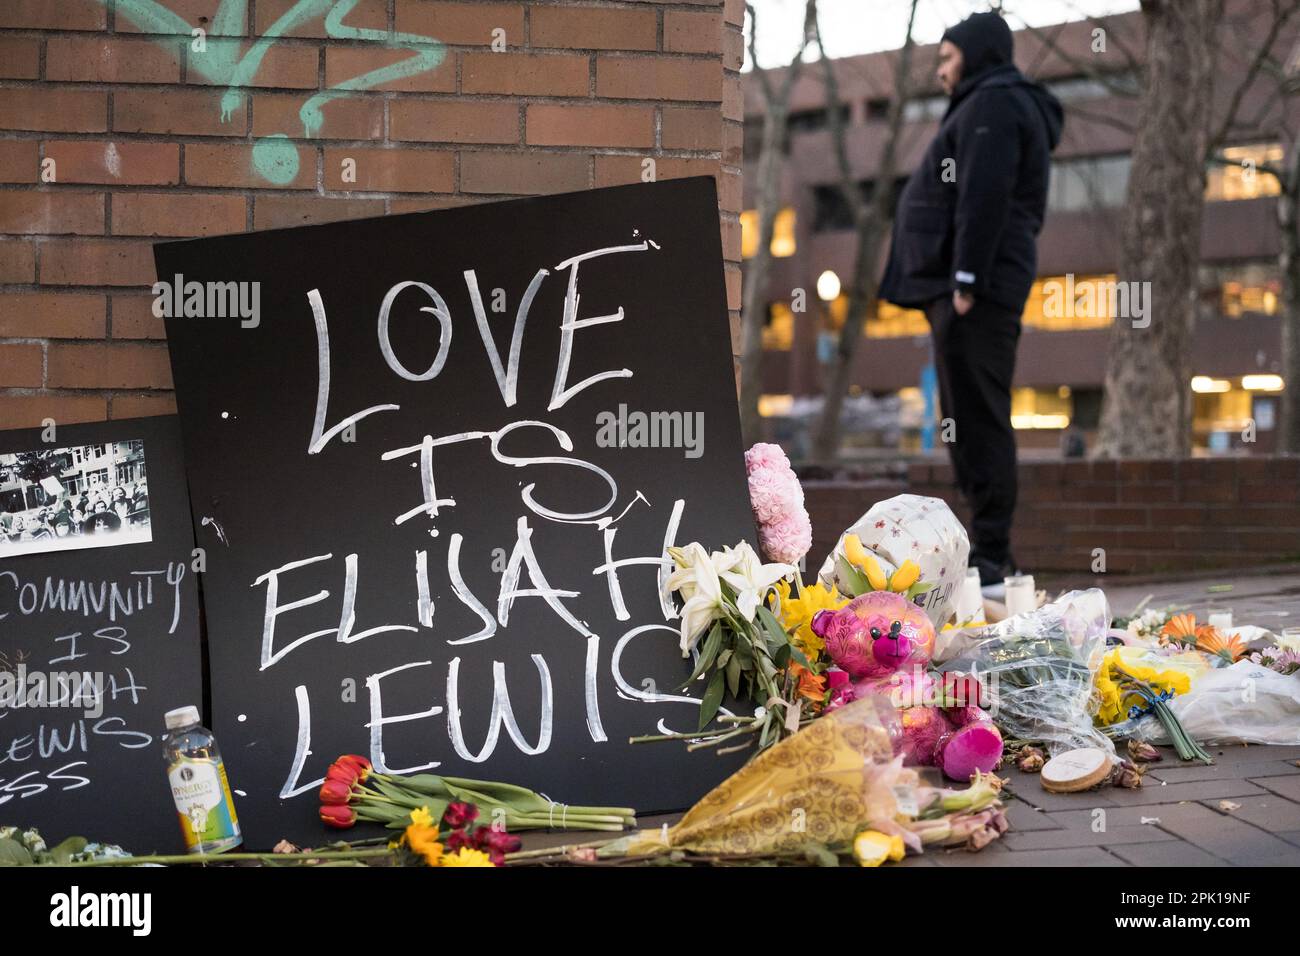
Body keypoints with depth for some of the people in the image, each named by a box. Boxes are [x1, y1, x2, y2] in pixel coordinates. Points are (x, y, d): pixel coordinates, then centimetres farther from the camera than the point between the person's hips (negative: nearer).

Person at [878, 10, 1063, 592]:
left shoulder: (992, 104, -5)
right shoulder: (1001, 107, 27)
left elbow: (984, 196, -18)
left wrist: (966, 280, -23)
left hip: (973, 288, -11)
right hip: (960, 288, 11)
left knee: (977, 420, -12)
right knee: (970, 423, 10)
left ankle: (988, 561, -13)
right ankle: (990, 556, 12)